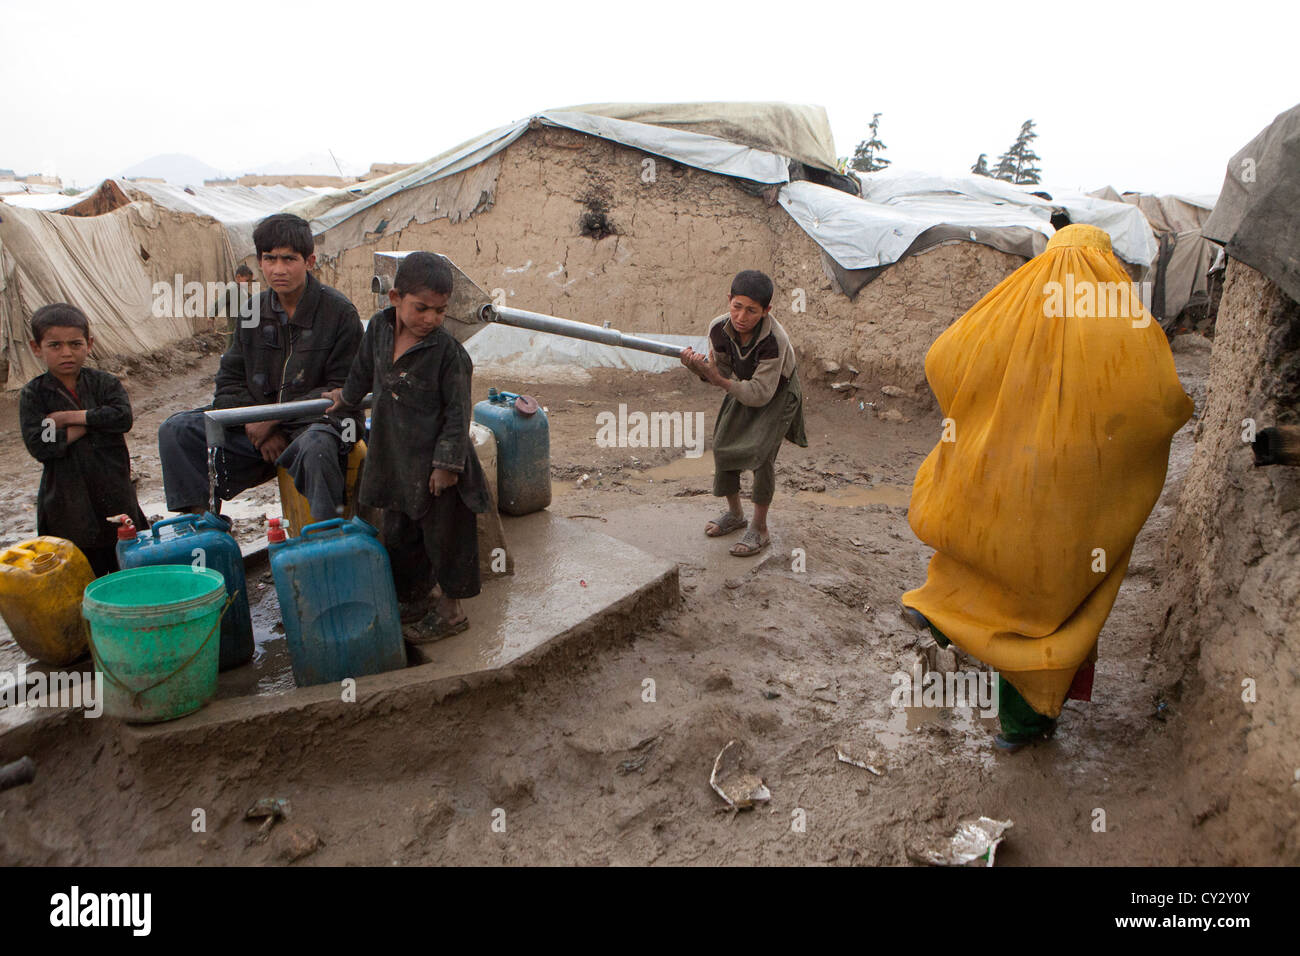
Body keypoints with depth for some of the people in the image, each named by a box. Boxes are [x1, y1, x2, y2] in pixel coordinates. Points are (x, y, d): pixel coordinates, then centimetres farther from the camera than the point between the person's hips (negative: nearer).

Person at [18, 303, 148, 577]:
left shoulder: (103, 383, 1)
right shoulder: (33, 394, -2)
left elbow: (123, 417, -17)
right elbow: (38, 446, -15)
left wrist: (70, 416, -15)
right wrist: (93, 422, -14)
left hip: (114, 491, 1)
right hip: (68, 500, -1)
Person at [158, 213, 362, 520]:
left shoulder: (339, 311, -8)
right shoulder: (253, 312, 9)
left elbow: (342, 390, -11)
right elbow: (229, 382, 11)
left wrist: (273, 418, -15)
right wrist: (256, 424, -9)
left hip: (315, 424, -6)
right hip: (258, 427, 6)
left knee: (316, 445, -40)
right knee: (175, 430, -5)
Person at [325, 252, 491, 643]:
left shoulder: (449, 351, -18)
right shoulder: (379, 328, -1)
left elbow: (457, 412, -15)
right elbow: (363, 371, 20)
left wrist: (447, 463, -16)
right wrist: (347, 398, 35)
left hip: (437, 462, -6)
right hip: (394, 457, 6)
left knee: (443, 534, 7)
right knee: (399, 534, 18)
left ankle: (451, 610, 23)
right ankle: (414, 601, 36)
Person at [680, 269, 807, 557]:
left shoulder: (774, 340, -38)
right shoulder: (718, 328, -22)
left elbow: (761, 394, -36)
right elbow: (720, 370, -11)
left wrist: (720, 381, -42)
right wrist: (698, 367, -32)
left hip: (777, 393, -5)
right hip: (742, 389, 6)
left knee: (760, 452, -19)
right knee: (722, 445, 0)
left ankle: (760, 530, -5)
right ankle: (734, 513, 25)